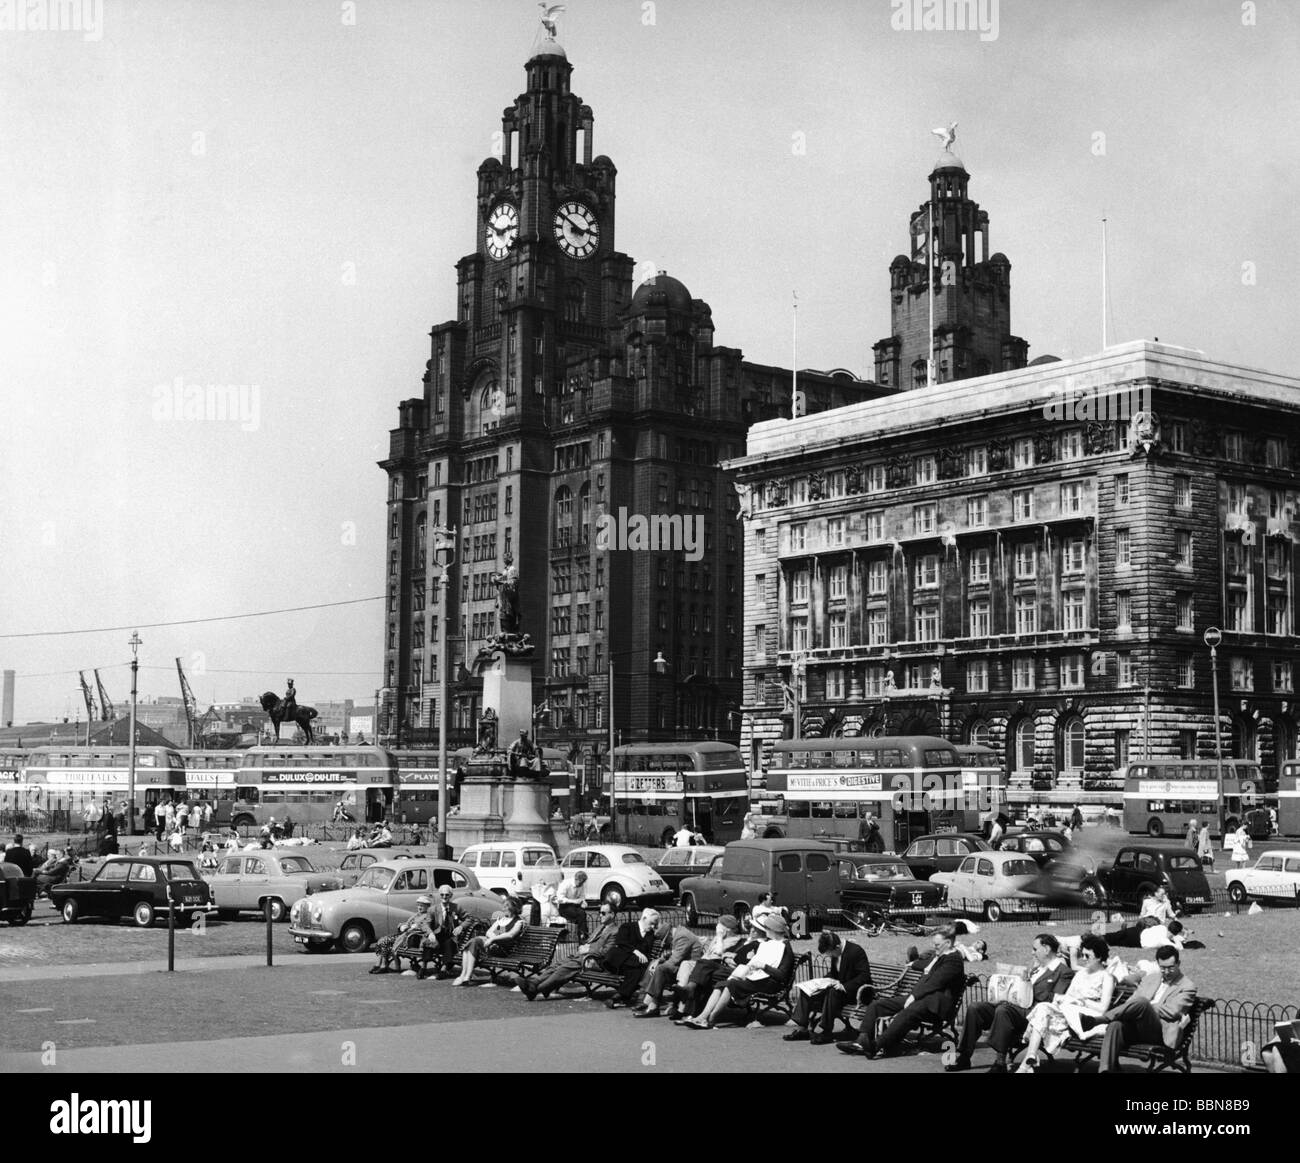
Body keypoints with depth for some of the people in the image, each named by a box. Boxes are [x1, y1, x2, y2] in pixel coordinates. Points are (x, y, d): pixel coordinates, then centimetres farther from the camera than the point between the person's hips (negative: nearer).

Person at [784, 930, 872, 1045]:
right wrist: (823, 980, -1)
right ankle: (801, 1028, -10)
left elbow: (865, 976, -22)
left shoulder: (855, 951, -19)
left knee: (832, 992, -37)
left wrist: (845, 986, -30)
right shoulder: (835, 953, 5)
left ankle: (826, 1031, -33)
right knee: (806, 990, -7)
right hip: (838, 985, 8)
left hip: (853, 991, -8)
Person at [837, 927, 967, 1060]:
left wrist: (914, 996, -19)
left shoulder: (954, 959, -7)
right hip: (919, 997, 10)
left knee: (908, 1012, -41)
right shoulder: (937, 956, 24)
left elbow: (935, 983, -17)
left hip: (937, 1004, -10)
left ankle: (879, 1047, -43)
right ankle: (862, 1041, -16)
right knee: (875, 1005, -2)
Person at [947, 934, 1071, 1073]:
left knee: (1003, 1009, -38)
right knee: (974, 1008, -7)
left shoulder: (1064, 972, 0)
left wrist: (1032, 986, -11)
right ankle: (963, 1057, -6)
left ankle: (1000, 1064, -33)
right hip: (1018, 1006, 9)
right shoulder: (1037, 968, 25)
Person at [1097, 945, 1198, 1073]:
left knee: (1141, 1002, -35)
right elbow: (1131, 1001, 17)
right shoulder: (1150, 978, 26)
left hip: (1158, 1032, -5)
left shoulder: (1187, 987, 9)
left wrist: (1145, 1007, -5)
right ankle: (1104, 1070, -44)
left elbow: (1172, 1012, -5)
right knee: (1115, 1025, -33)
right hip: (1135, 1028, 5)